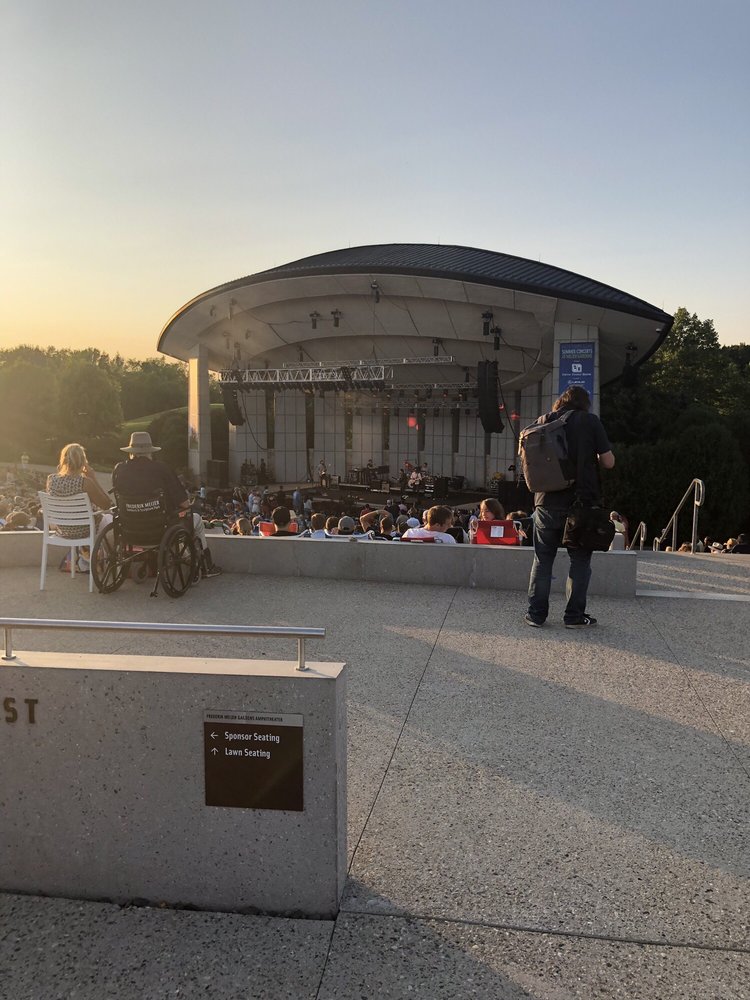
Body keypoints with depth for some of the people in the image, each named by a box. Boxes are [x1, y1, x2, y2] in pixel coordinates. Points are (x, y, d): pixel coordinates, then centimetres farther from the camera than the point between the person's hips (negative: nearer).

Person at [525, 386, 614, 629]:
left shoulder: (544, 421, 5)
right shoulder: (591, 421, -3)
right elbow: (608, 462, -5)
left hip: (548, 502, 3)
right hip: (581, 501, -2)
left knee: (542, 559, 10)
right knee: (580, 559, 8)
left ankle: (536, 614, 12)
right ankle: (574, 615, 9)